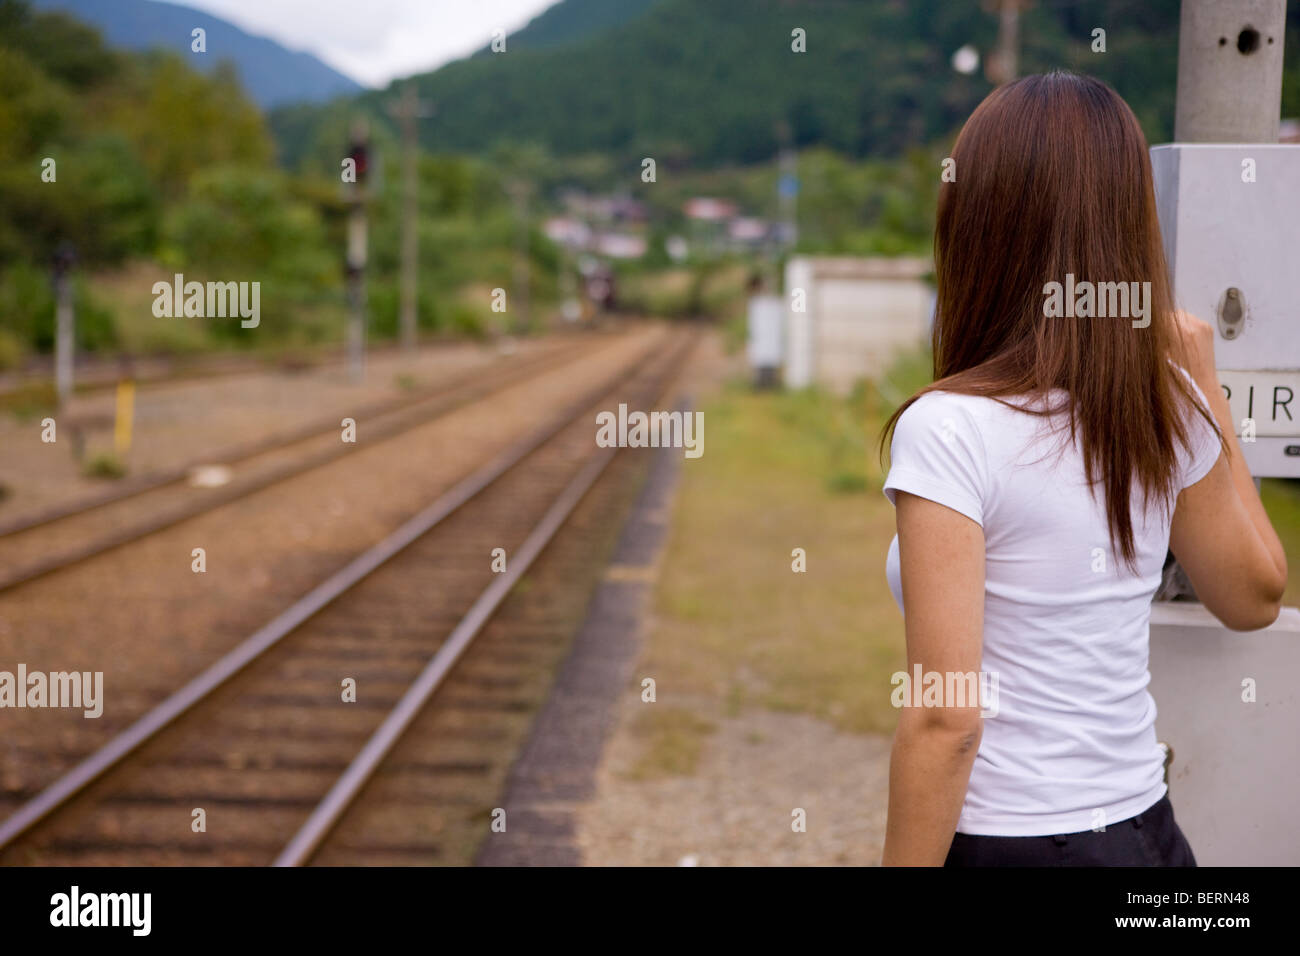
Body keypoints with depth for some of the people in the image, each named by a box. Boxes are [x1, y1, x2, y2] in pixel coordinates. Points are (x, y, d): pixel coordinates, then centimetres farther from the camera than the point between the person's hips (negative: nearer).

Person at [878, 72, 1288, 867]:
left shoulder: (948, 429, -18)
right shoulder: (1169, 410, -2)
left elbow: (948, 717, -20)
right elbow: (1256, 596, 15)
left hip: (1004, 839, -5)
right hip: (1143, 830, 6)